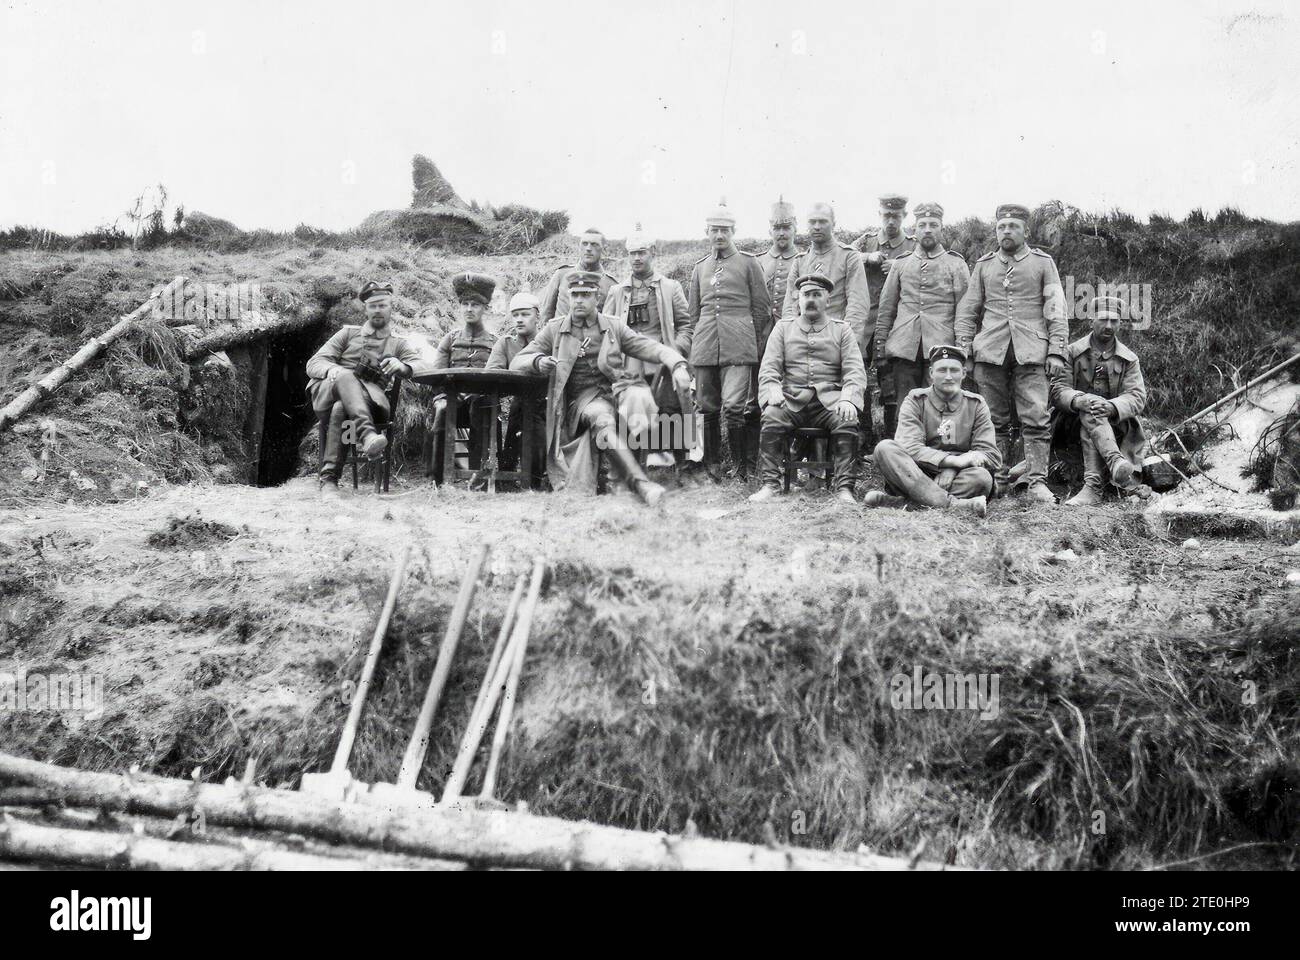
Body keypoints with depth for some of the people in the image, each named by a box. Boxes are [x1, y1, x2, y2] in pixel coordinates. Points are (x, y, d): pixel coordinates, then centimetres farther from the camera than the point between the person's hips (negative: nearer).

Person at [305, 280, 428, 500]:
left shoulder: (399, 344, 22)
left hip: (368, 399, 0)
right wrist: (331, 369, -14)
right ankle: (367, 434, -57)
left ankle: (329, 480, -39)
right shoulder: (348, 333, 23)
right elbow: (313, 364, 12)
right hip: (326, 393, 0)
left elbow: (424, 365, 1)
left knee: (340, 409, -37)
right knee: (345, 375, -36)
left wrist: (402, 366, -24)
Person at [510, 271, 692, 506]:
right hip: (583, 398, -2)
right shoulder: (555, 330, 12)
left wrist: (678, 365, -12)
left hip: (616, 389, 2)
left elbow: (653, 348, 9)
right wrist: (538, 361, -14)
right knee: (602, 420, -36)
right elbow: (516, 362, 11)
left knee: (638, 397, -34)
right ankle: (640, 482, -48)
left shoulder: (614, 326, 15)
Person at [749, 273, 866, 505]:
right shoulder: (783, 327, 16)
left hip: (830, 401, 0)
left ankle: (844, 486, -25)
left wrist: (848, 399, -17)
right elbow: (768, 368, 6)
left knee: (847, 421, -31)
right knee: (771, 417, -30)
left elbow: (855, 371, 4)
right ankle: (770, 484, -24)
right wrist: (773, 391, -16)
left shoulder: (842, 329, 14)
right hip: (791, 400, 1)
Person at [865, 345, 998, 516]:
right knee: (885, 448, -27)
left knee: (982, 477, -31)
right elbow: (910, 448, -13)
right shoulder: (915, 400, 2)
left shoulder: (976, 404, 7)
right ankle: (954, 504, -40)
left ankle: (897, 501, -34)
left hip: (956, 478, 1)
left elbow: (990, 455, -1)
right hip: (914, 477, 0)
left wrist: (952, 469, -19)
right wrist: (955, 460, -24)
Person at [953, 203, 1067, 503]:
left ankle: (1036, 481, -7)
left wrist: (1056, 351, -4)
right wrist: (963, 348, 3)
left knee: (1036, 418, -8)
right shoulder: (983, 265, 15)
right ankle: (997, 478, 10)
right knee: (995, 420, 4)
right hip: (990, 352, 2)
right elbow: (967, 310, 14)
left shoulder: (1043, 263, 10)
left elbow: (1056, 310, 5)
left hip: (1031, 352, -2)